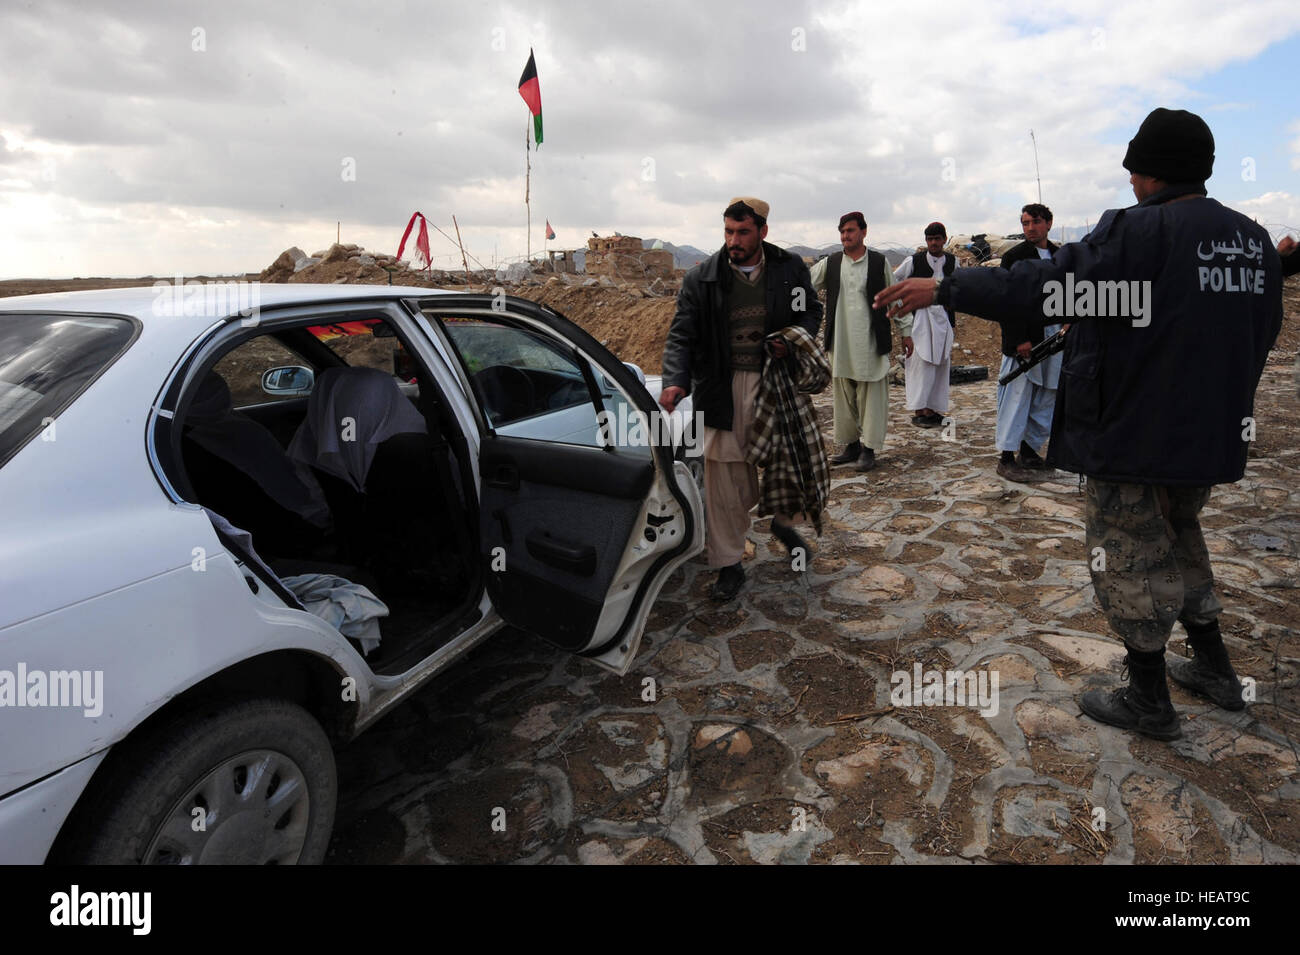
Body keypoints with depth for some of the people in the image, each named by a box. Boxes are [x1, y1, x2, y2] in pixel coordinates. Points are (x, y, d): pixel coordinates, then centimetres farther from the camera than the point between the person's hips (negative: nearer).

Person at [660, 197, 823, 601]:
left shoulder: (790, 268, 3)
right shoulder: (701, 279, -2)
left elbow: (811, 310, 17)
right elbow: (682, 336, -4)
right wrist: (676, 381, -21)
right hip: (723, 390, -1)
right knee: (724, 477, 1)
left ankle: (784, 521, 45)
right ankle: (729, 564, 14)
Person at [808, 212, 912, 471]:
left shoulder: (879, 262, 3)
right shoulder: (829, 264, 7)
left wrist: (906, 331, 10)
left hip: (871, 342, -2)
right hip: (840, 342, 2)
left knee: (871, 396, 0)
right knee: (843, 396, 8)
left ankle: (869, 449, 7)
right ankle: (851, 445, 20)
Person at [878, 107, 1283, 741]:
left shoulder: (1139, 234, -18)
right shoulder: (1253, 240, 8)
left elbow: (1038, 288, -23)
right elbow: (1261, 334, 16)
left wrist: (943, 289, -16)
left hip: (1135, 430, -8)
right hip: (1212, 432, 8)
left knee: (1128, 557, 6)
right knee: (1178, 539, 26)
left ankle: (1148, 702, 19)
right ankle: (1215, 670, 37)